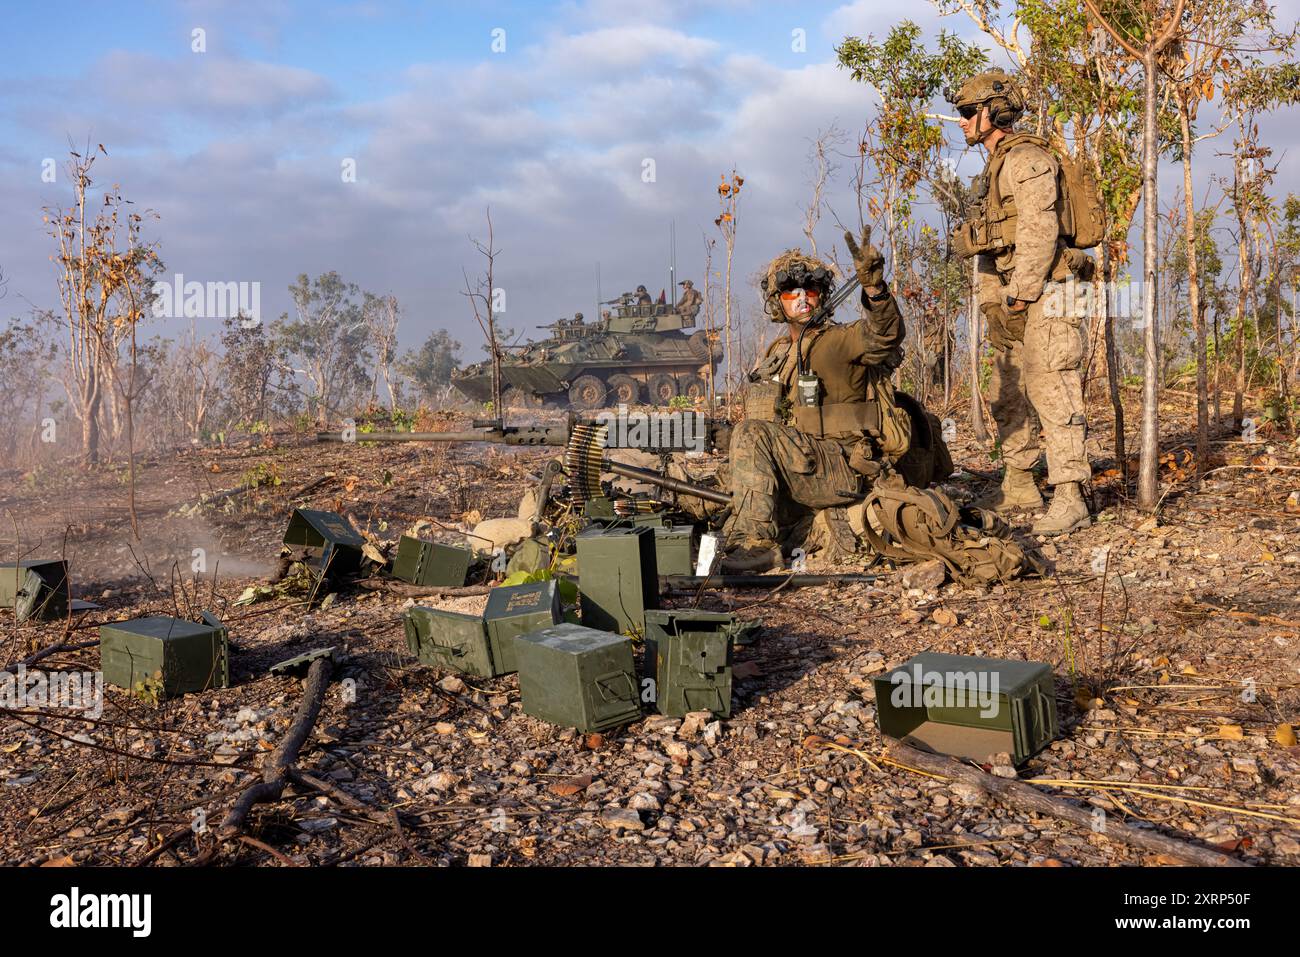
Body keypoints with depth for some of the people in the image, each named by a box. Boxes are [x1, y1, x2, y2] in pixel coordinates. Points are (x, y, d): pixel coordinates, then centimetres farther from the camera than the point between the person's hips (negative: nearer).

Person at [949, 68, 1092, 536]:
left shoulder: (1026, 159, -10)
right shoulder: (995, 167, 21)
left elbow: (1040, 231, -19)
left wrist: (1019, 295, -21)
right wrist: (995, 302, 18)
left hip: (1043, 292, -11)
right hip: (1010, 297, 11)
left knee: (1051, 391, -14)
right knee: (1006, 394, 14)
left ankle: (1069, 499, -15)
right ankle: (1019, 484, 25)